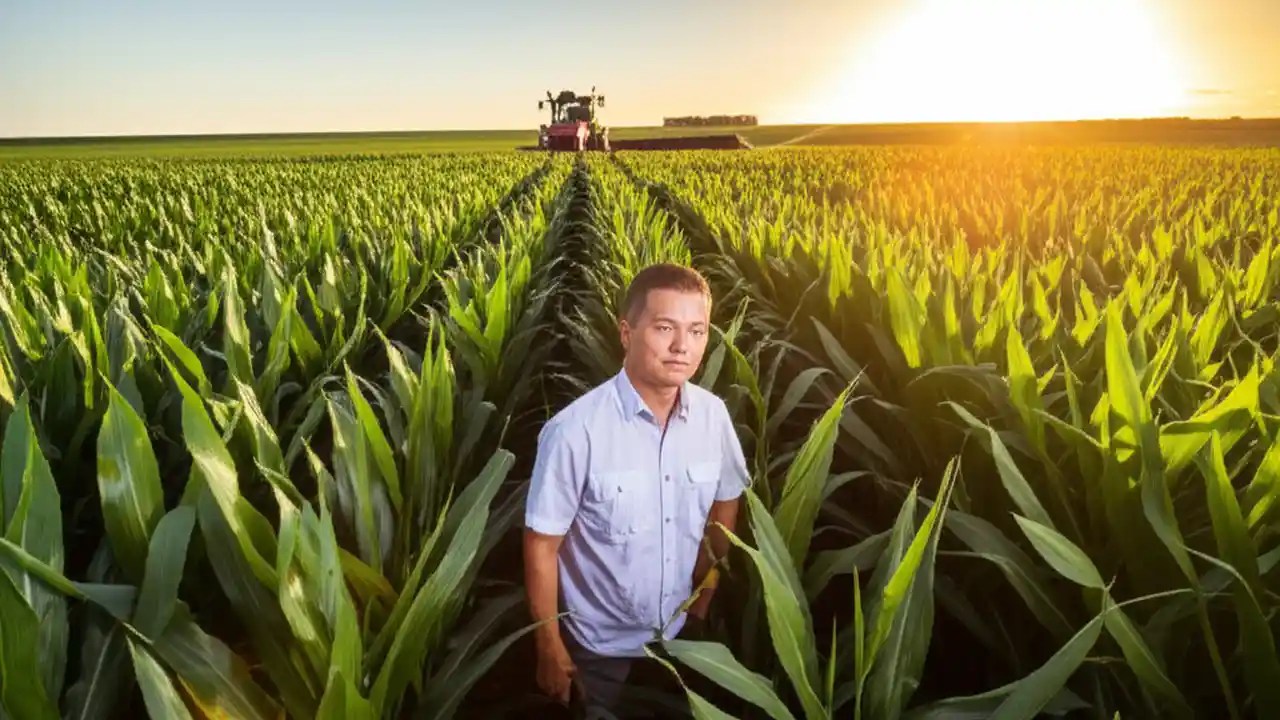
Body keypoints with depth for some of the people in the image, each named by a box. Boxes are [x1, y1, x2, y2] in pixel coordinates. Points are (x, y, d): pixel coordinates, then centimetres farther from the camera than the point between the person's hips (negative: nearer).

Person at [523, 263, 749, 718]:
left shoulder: (713, 415, -15)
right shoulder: (575, 431, -29)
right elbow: (541, 545, -18)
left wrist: (705, 597, 9)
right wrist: (550, 651, -11)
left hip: (682, 634, 4)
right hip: (601, 646, -4)